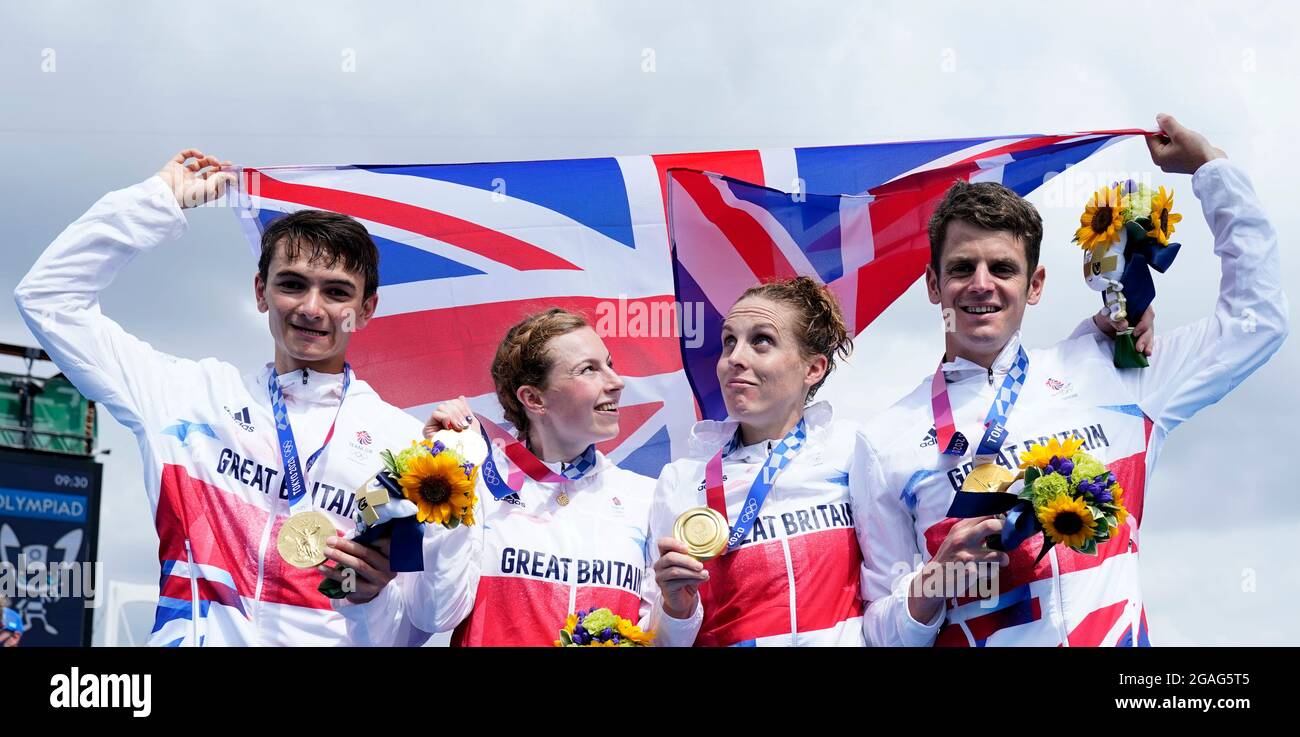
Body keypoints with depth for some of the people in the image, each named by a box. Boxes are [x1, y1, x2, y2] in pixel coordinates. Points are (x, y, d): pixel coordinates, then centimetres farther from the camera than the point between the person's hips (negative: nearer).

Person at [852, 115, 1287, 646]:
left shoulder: (1104, 375, 10)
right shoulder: (884, 442, 5)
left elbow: (1256, 320, 15)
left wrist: (1207, 163, 16)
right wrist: (937, 579, -13)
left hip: (1117, 635, 2)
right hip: (968, 638, -1)